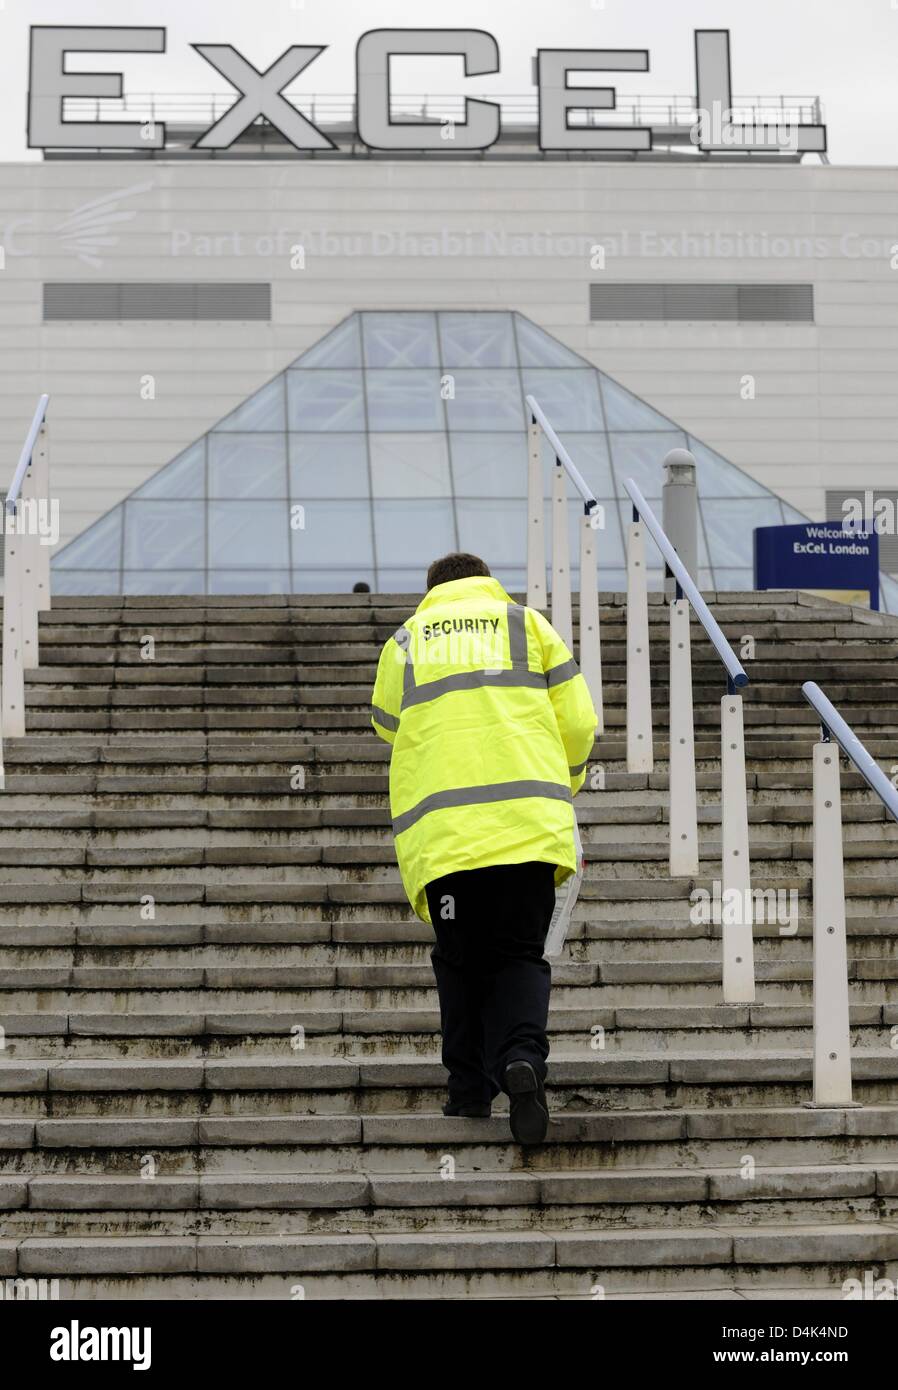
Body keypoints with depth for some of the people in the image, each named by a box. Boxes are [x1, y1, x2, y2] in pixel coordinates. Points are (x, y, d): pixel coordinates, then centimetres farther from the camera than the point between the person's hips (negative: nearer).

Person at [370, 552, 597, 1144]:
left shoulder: (404, 641, 20)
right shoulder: (526, 622, 16)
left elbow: (388, 726, 27)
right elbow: (578, 721, 10)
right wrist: (564, 786, 28)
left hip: (439, 826, 1)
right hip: (528, 823, 0)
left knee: (461, 963, 13)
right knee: (520, 958, 6)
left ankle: (471, 1091, 9)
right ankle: (522, 1058, -18)